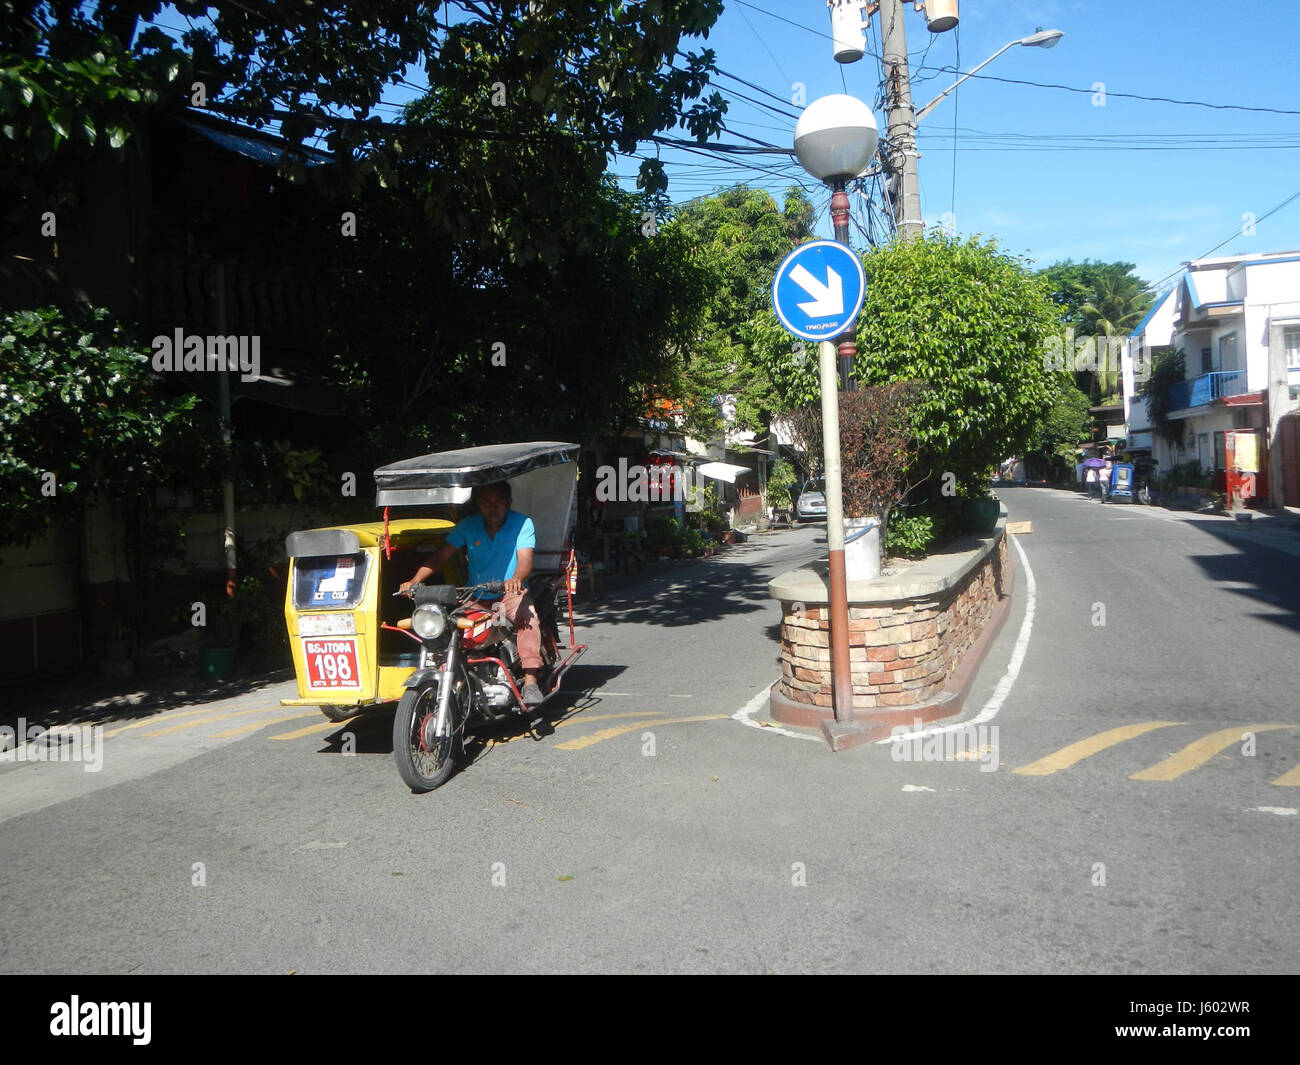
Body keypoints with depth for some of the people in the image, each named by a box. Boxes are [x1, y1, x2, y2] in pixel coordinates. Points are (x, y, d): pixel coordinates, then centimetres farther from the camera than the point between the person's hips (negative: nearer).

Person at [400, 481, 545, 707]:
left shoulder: (522, 524, -3)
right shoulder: (468, 525, 5)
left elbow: (525, 559, -17)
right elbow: (440, 556, 0)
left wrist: (516, 579, -41)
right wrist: (414, 581, -16)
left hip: (509, 595, -3)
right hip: (475, 599, 3)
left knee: (527, 616, -34)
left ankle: (530, 681, -35)